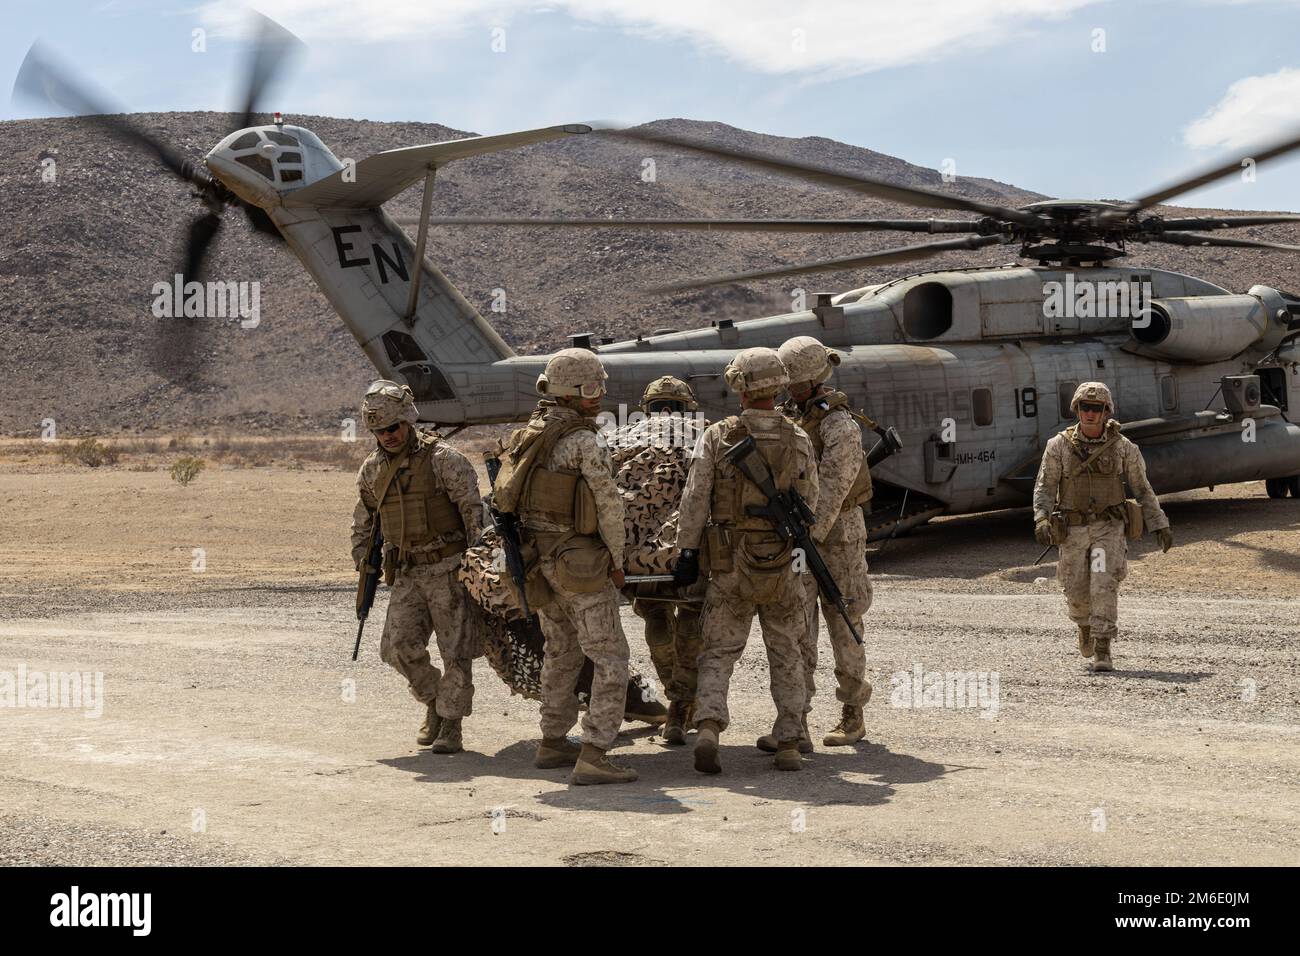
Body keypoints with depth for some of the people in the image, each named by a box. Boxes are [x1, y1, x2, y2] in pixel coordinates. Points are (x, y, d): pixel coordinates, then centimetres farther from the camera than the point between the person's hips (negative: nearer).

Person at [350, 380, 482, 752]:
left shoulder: (442, 458, -10)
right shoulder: (372, 470, 8)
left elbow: (473, 509, -10)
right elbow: (362, 522, 21)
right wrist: (362, 565, 16)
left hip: (449, 568, -5)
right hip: (407, 574, 5)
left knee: (455, 651, -3)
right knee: (398, 647, -4)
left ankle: (451, 724, 10)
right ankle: (434, 701, 19)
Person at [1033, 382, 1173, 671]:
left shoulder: (1123, 447, -4)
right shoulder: (1059, 445, -5)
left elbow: (1142, 489, 5)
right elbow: (1044, 487, -5)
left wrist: (1160, 525, 5)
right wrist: (1041, 520, -22)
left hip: (1108, 528, -1)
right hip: (1073, 531, 1)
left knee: (1104, 587, -16)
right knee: (1077, 593, 6)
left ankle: (1102, 652, -13)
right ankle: (1085, 625, 41)